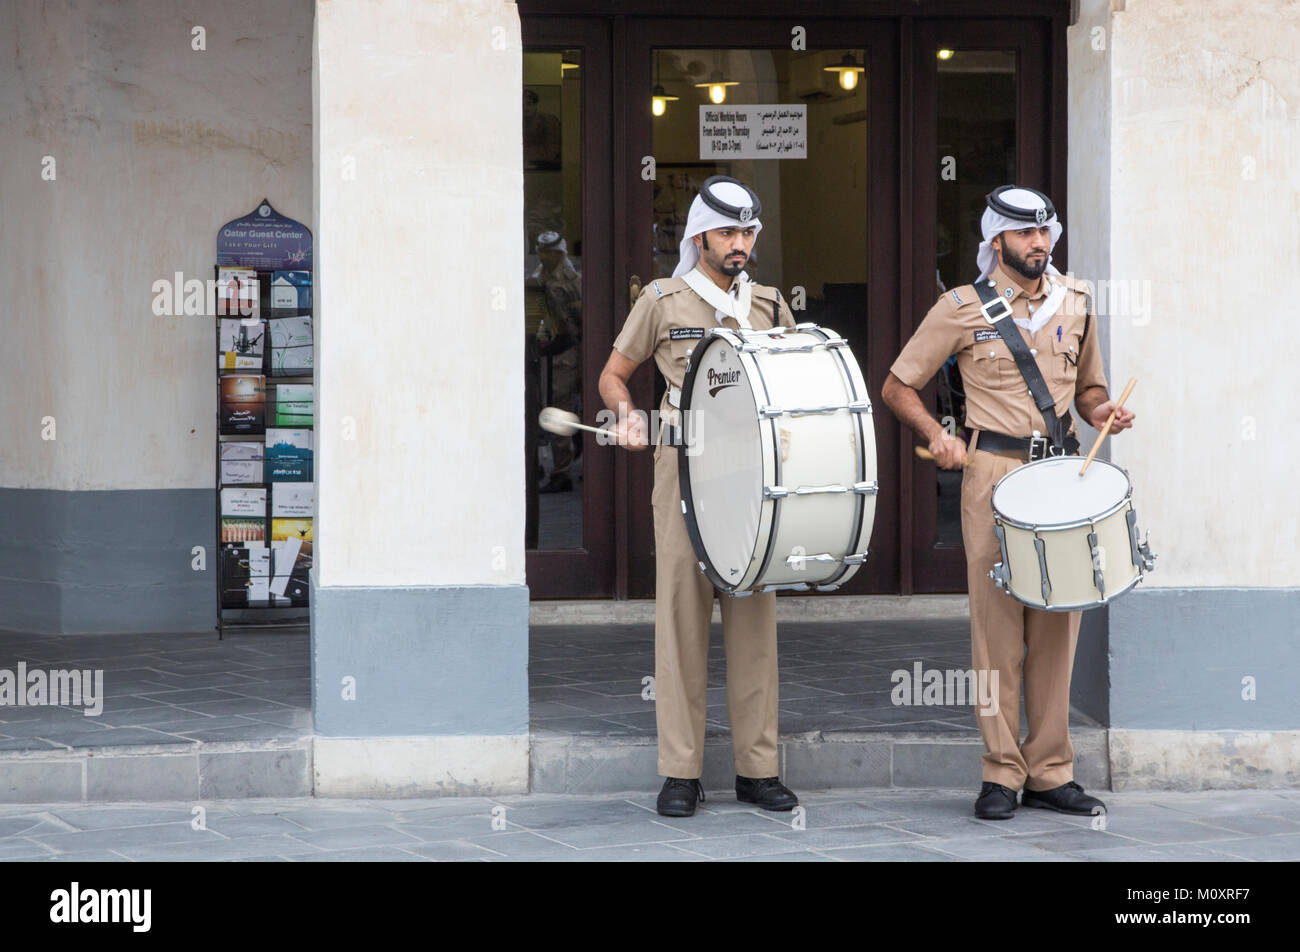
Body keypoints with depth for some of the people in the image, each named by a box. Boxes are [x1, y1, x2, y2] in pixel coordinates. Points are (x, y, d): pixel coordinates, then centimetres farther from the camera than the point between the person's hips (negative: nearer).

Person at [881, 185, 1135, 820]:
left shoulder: (1074, 303, 12)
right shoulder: (963, 307, 0)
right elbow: (897, 388, 5)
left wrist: (1100, 411, 2)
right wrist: (937, 436, -11)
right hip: (994, 470, -4)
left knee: (1057, 621, 3)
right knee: (998, 620, -5)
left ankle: (1051, 773, 9)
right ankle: (1002, 774, 1)